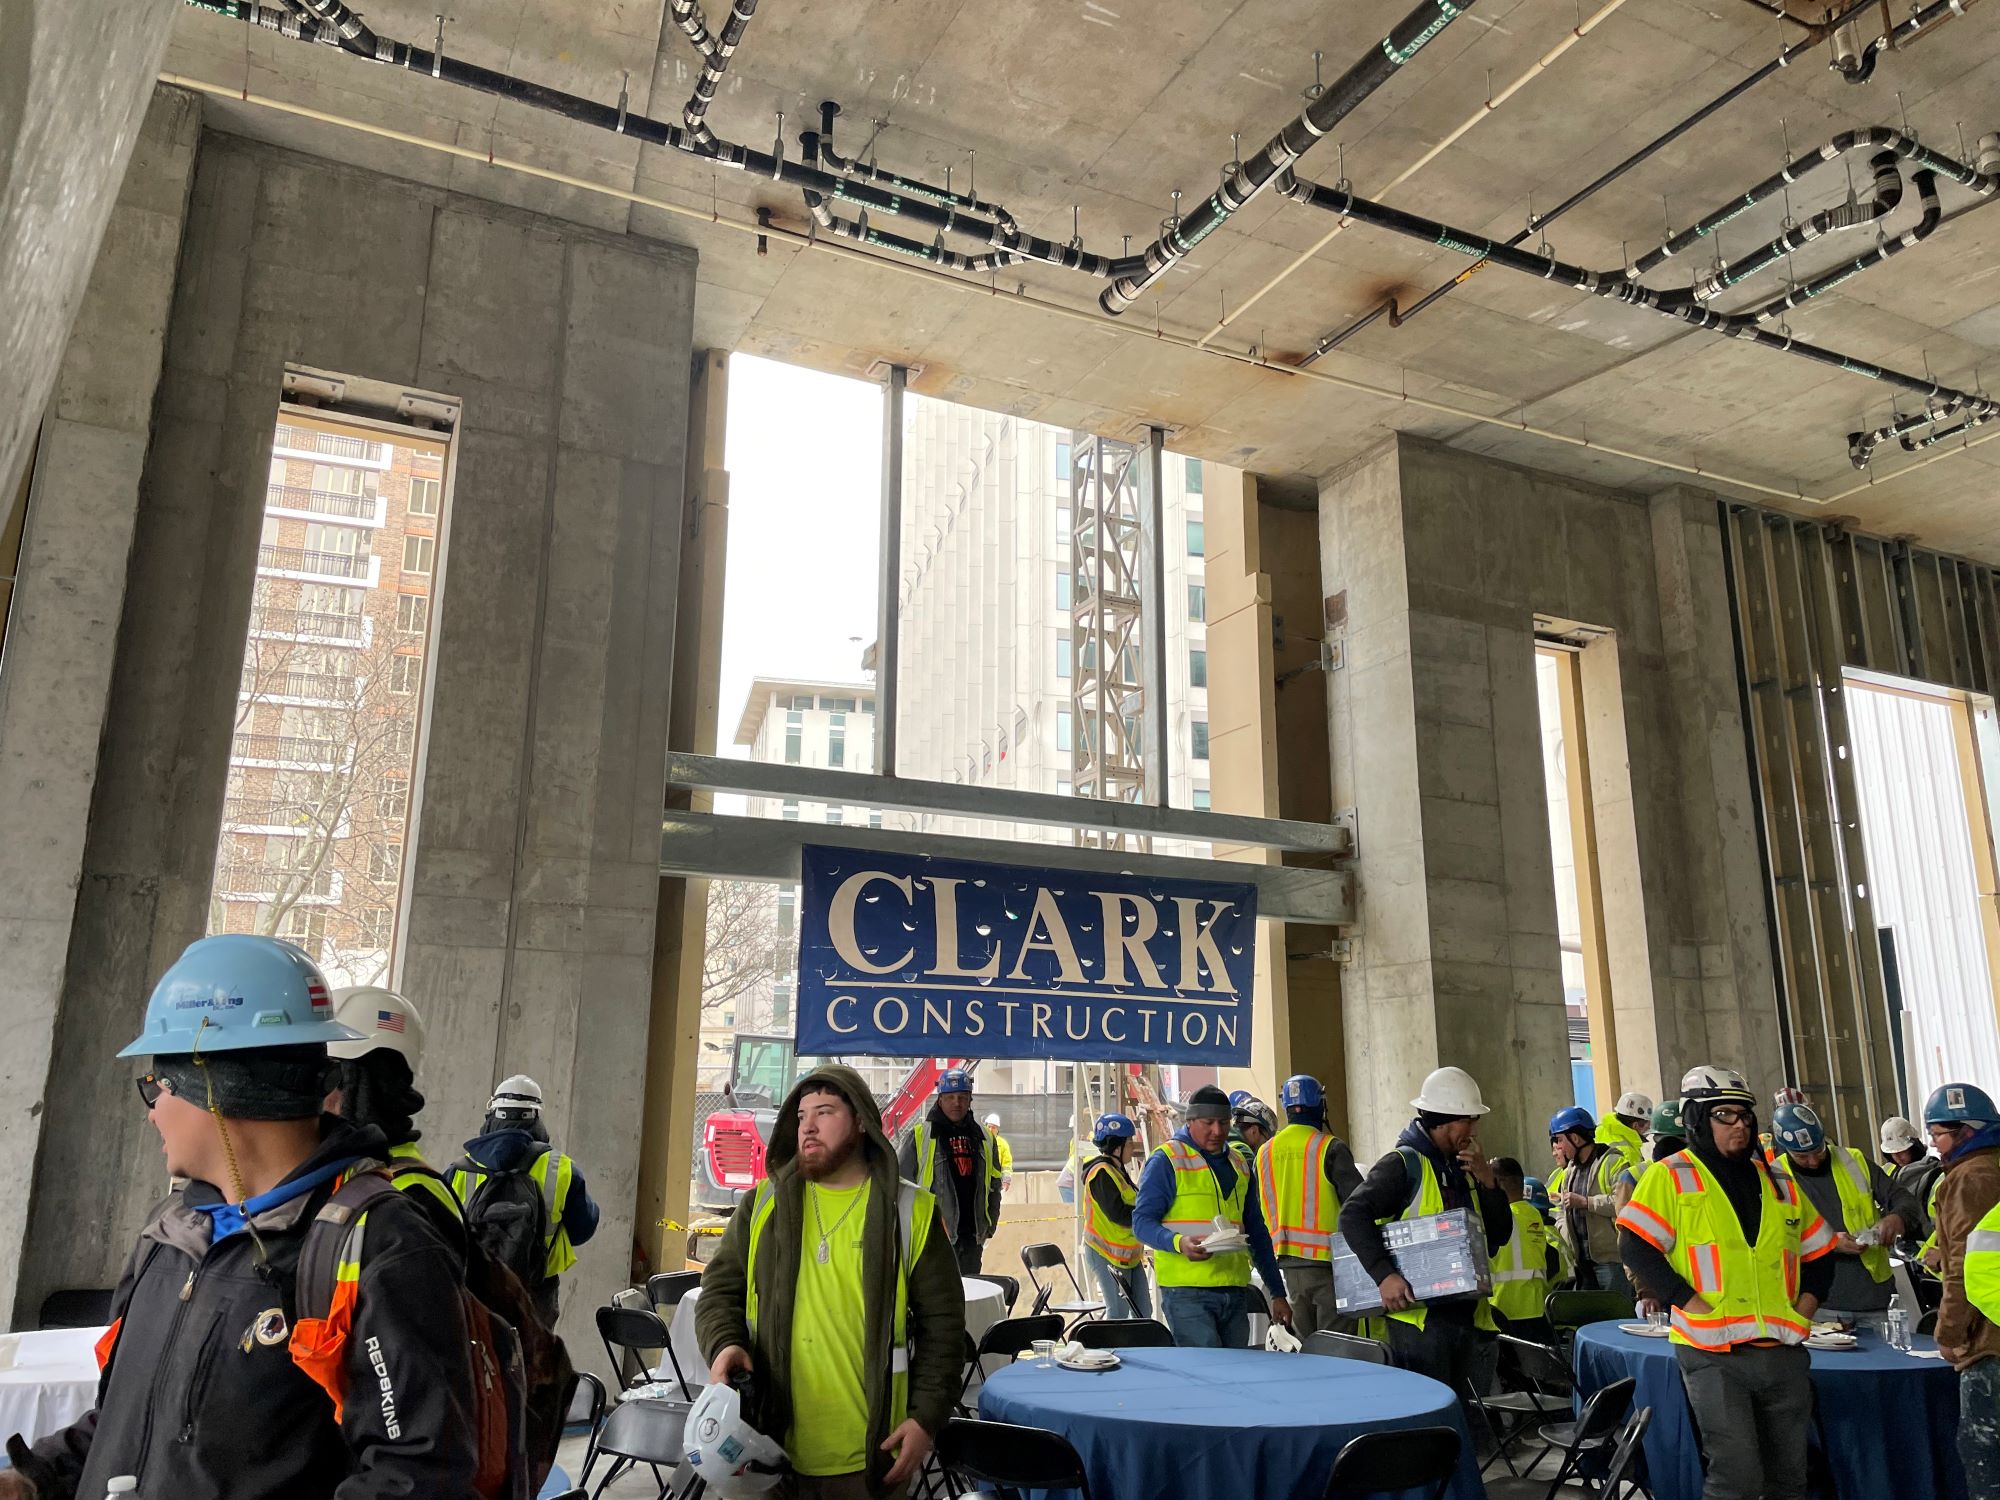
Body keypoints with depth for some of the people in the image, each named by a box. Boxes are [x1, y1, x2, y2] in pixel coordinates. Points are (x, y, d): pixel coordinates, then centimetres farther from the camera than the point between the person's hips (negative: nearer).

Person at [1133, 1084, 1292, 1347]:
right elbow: (1142, 1221, -7)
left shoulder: (1238, 1165, 18)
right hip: (1186, 1290, -6)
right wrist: (1179, 1243, -25)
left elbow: (1257, 1233, 22)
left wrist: (1277, 1292, 18)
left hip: (1235, 1291, 7)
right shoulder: (1166, 1159, -3)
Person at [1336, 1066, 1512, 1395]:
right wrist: (1384, 1274, -28)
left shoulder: (1465, 1170, 15)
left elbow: (1499, 1236, 14)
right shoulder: (1404, 1164, -9)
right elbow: (1353, 1215, -19)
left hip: (1467, 1314, 8)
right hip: (1419, 1314, -8)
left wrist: (1488, 1183, -1)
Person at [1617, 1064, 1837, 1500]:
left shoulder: (1777, 1181, 15)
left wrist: (1804, 1309, 6)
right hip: (1713, 1354, -5)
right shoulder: (1671, 1177, -2)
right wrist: (1695, 1307, -16)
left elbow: (1819, 1253, 22)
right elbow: (1637, 1249, -11)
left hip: (1784, 1352, 6)